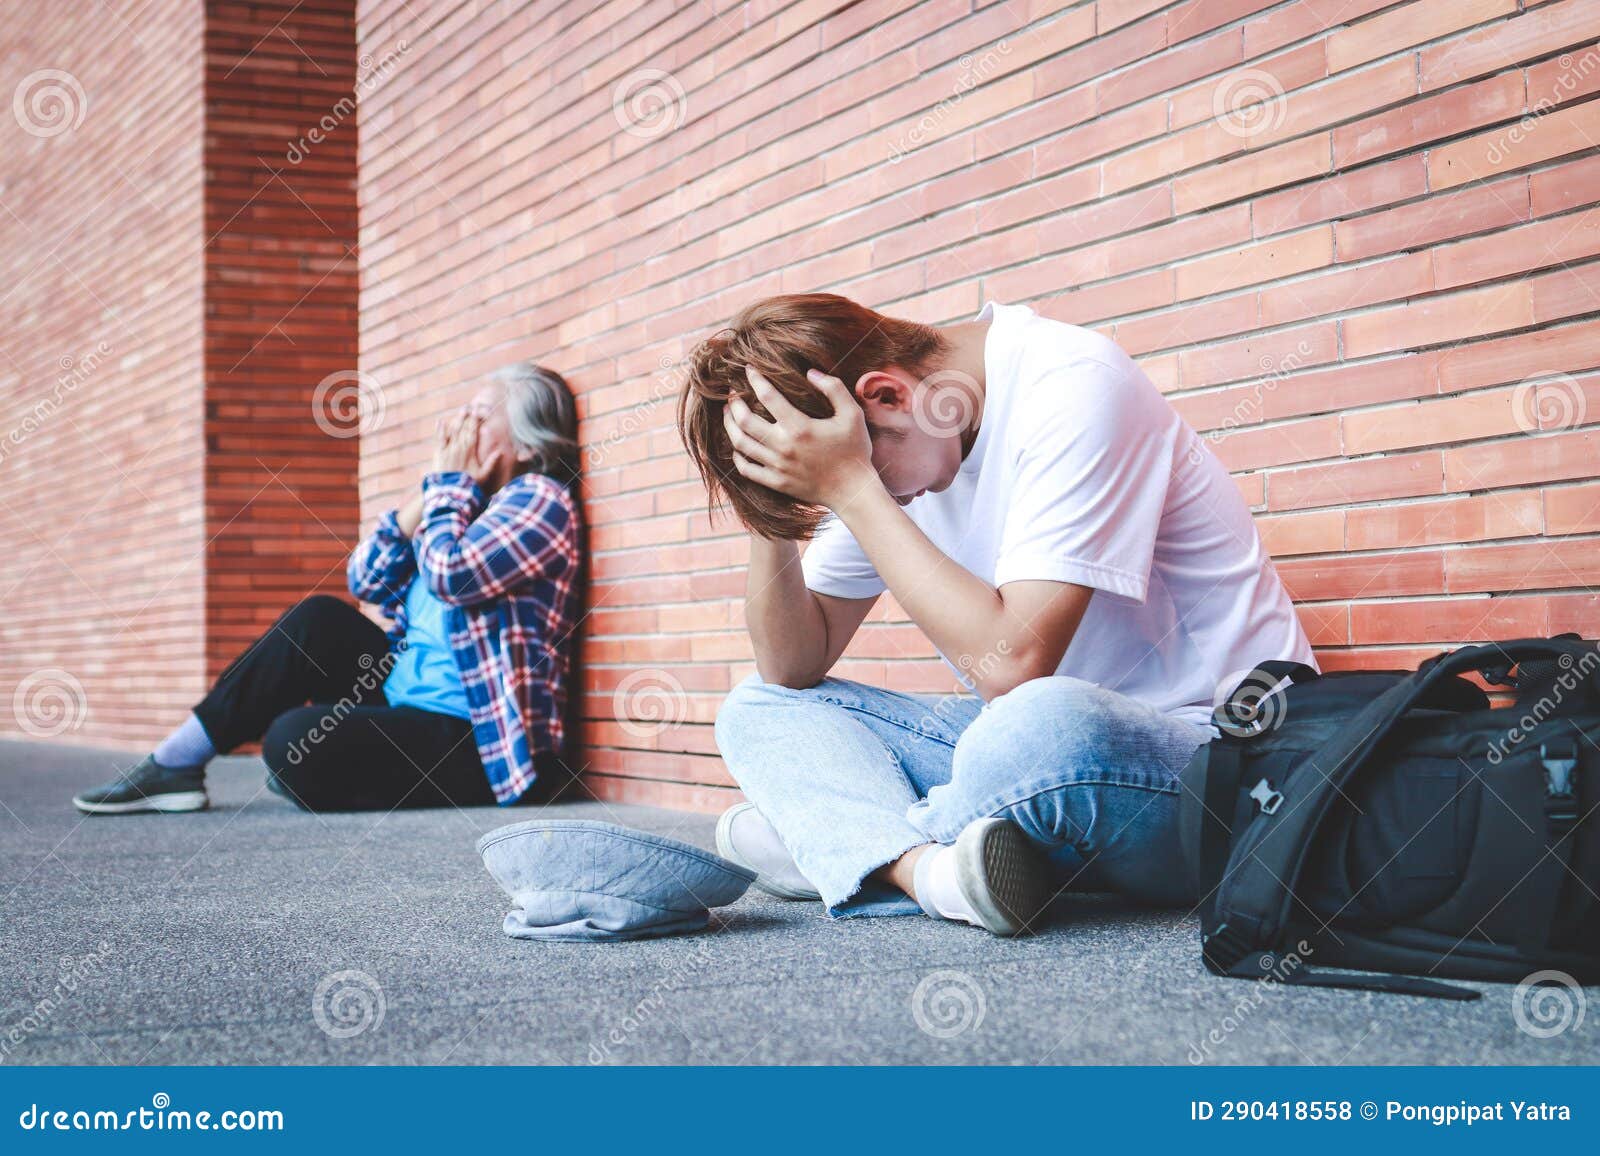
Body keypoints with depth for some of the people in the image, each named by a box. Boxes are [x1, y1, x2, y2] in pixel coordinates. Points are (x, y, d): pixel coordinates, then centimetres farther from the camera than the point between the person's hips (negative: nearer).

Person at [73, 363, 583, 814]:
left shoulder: (540, 502, -9)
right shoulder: (456, 505, 18)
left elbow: (450, 574, -25)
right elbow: (366, 579, 9)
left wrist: (451, 482, -8)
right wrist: (435, 488, 0)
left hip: (479, 743, -9)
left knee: (294, 742, -26)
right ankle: (175, 763, 2)